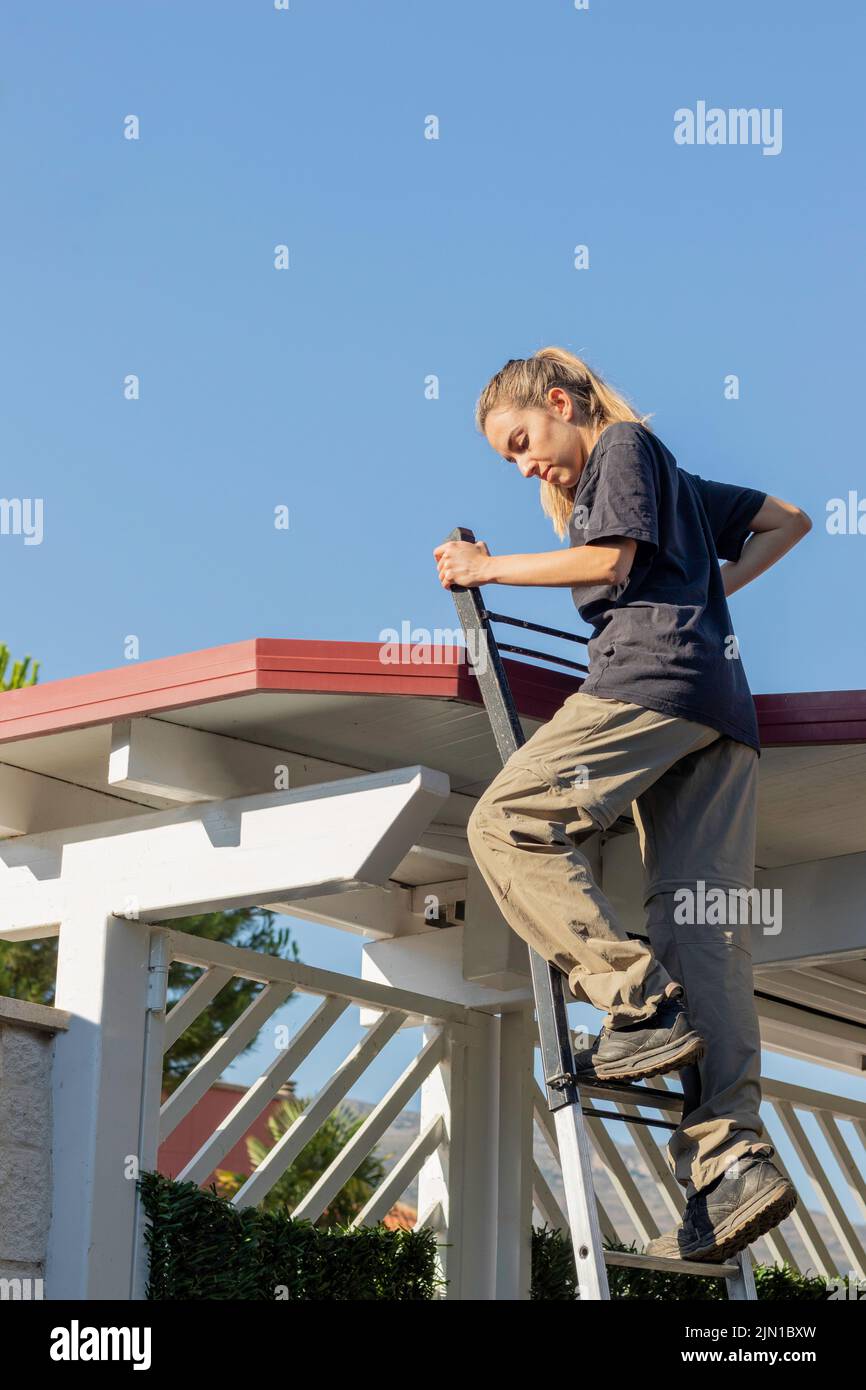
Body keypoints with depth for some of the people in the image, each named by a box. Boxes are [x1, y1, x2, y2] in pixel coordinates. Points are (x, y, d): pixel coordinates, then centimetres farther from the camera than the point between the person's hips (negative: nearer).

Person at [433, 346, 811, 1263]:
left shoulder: (624, 445, 10)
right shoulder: (675, 482, 34)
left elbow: (610, 560, -3)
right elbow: (787, 522, 39)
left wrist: (487, 569, 5)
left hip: (653, 673, -9)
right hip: (721, 711, 9)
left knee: (509, 824, -13)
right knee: (703, 924, -5)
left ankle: (642, 1006, -24)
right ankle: (733, 1160, -17)